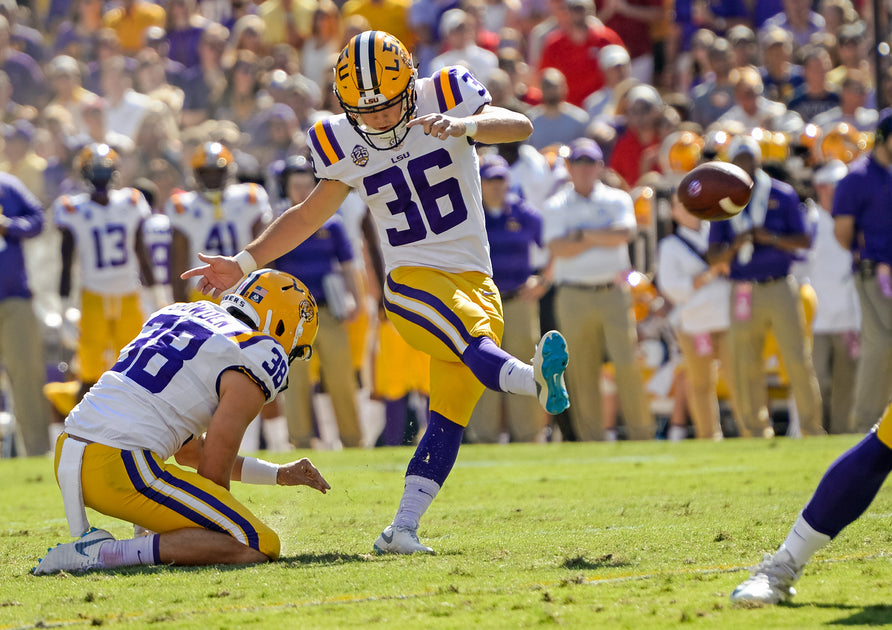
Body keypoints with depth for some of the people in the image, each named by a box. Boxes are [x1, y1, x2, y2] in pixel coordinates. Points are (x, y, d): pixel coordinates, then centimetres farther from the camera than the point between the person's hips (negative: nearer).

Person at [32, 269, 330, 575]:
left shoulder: (178, 313, 25)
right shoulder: (259, 358, -1)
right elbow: (213, 473, -3)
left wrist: (278, 474, 37)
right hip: (120, 468, -9)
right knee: (259, 547, -8)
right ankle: (106, 553, -16)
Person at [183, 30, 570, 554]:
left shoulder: (444, 101, -4)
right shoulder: (345, 145, 3)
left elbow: (520, 126, -18)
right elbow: (309, 216, 17)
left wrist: (464, 125, -38)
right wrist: (243, 264, 15)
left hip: (476, 284, 1)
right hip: (413, 281, -1)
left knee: (448, 420, -5)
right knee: (475, 345, -33)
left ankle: (403, 529, -4)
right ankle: (536, 379, -62)